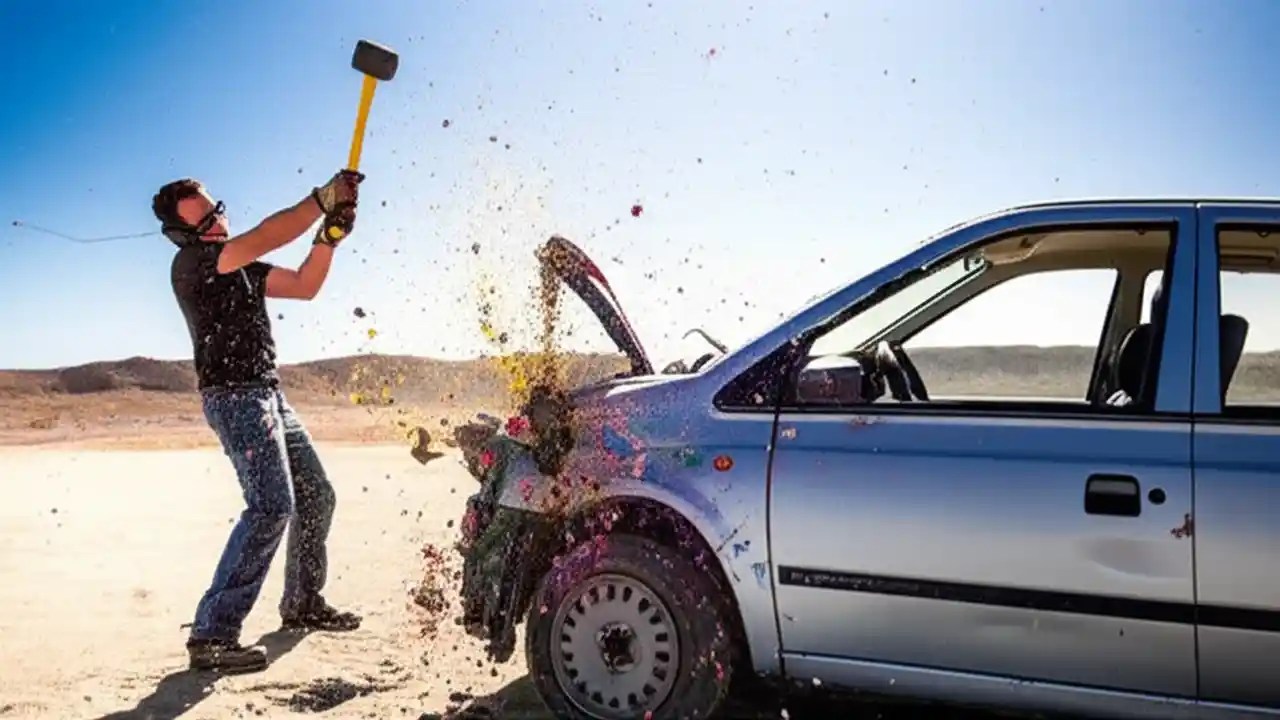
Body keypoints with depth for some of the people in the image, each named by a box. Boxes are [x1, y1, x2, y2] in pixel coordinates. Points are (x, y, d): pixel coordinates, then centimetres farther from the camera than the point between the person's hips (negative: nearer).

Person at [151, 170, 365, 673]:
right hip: (236, 398, -9)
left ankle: (302, 604, 30)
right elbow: (265, 238, -23)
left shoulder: (241, 267, 17)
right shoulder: (190, 262, -10)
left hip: (269, 395, 9)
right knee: (272, 506, -22)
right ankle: (211, 635, -20)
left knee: (315, 497, 15)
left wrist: (330, 234, 0)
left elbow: (305, 286, 13)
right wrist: (324, 198, -21)